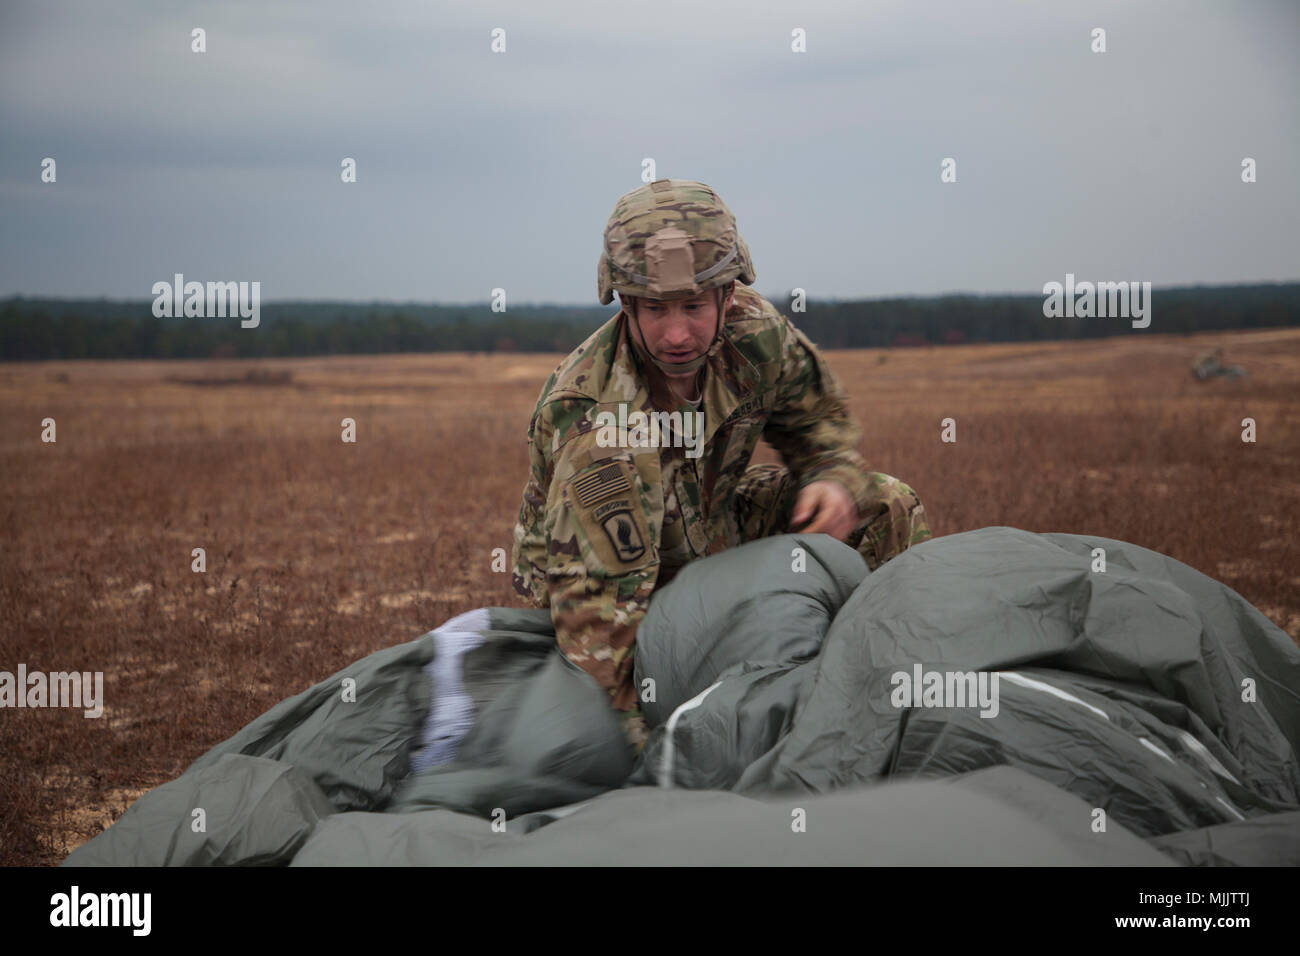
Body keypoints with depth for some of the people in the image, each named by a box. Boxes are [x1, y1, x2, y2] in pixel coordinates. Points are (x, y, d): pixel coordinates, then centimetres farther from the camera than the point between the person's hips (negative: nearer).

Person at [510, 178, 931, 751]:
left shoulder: (755, 331, -19)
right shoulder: (591, 421, -38)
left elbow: (815, 414, 4)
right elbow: (597, 599, -40)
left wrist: (838, 479, -17)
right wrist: (645, 726, -45)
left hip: (713, 527, 6)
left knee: (889, 512, -4)